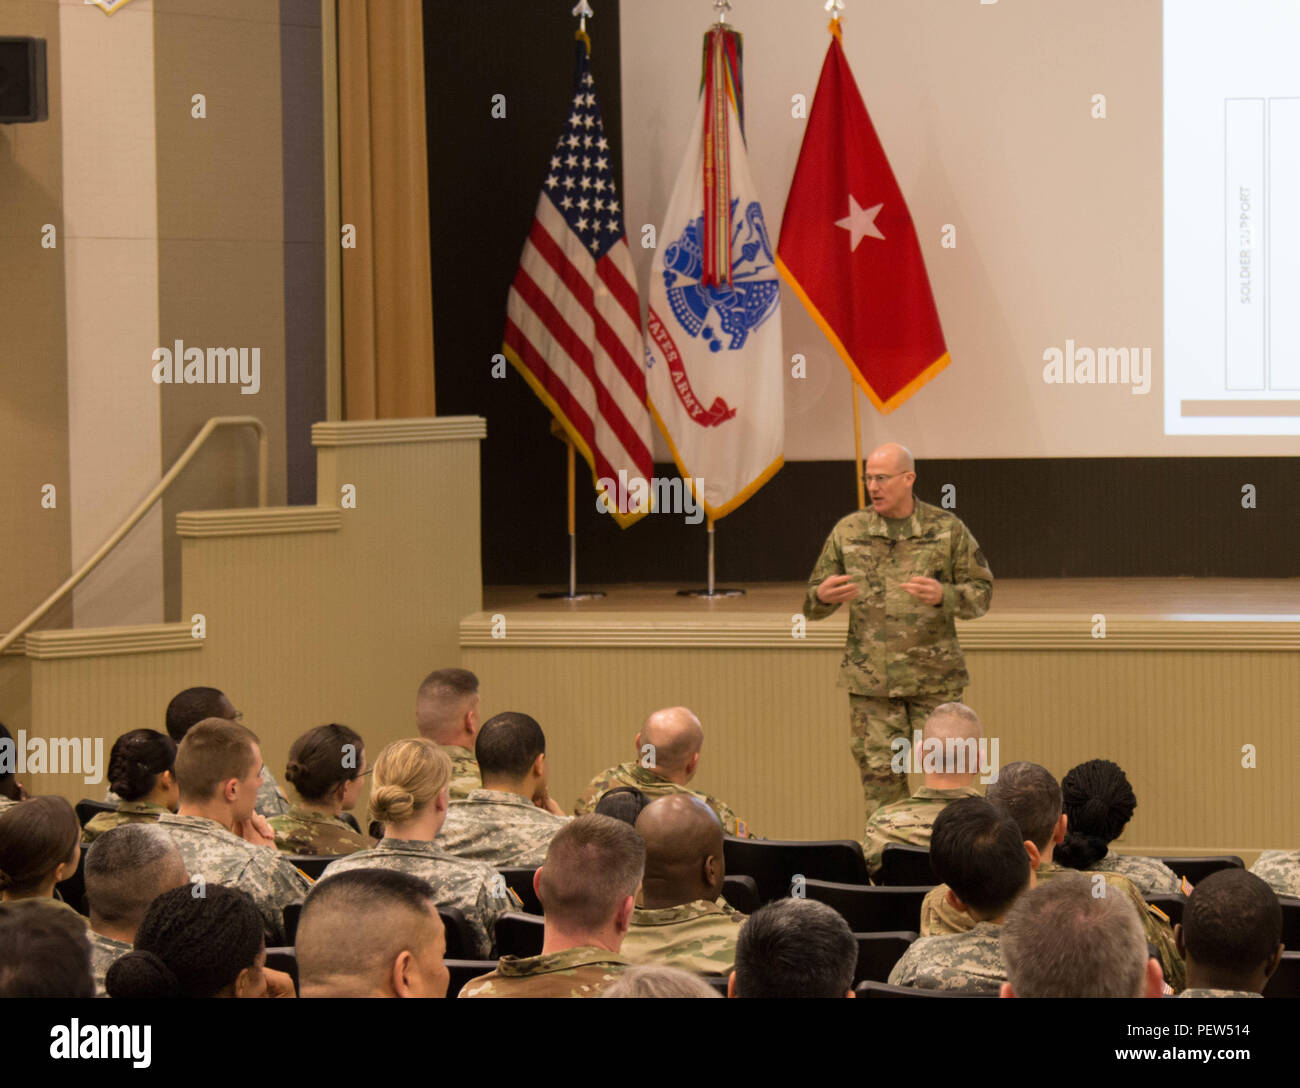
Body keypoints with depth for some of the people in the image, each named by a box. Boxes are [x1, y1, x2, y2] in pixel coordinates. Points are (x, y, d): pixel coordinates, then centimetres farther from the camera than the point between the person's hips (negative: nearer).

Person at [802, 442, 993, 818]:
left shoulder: (947, 529, 2)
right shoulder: (849, 531, 7)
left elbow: (981, 592, 3)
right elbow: (812, 604, 11)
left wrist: (943, 596, -17)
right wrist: (822, 596, -14)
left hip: (935, 679, -1)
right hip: (871, 682, 1)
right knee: (880, 777, 1)